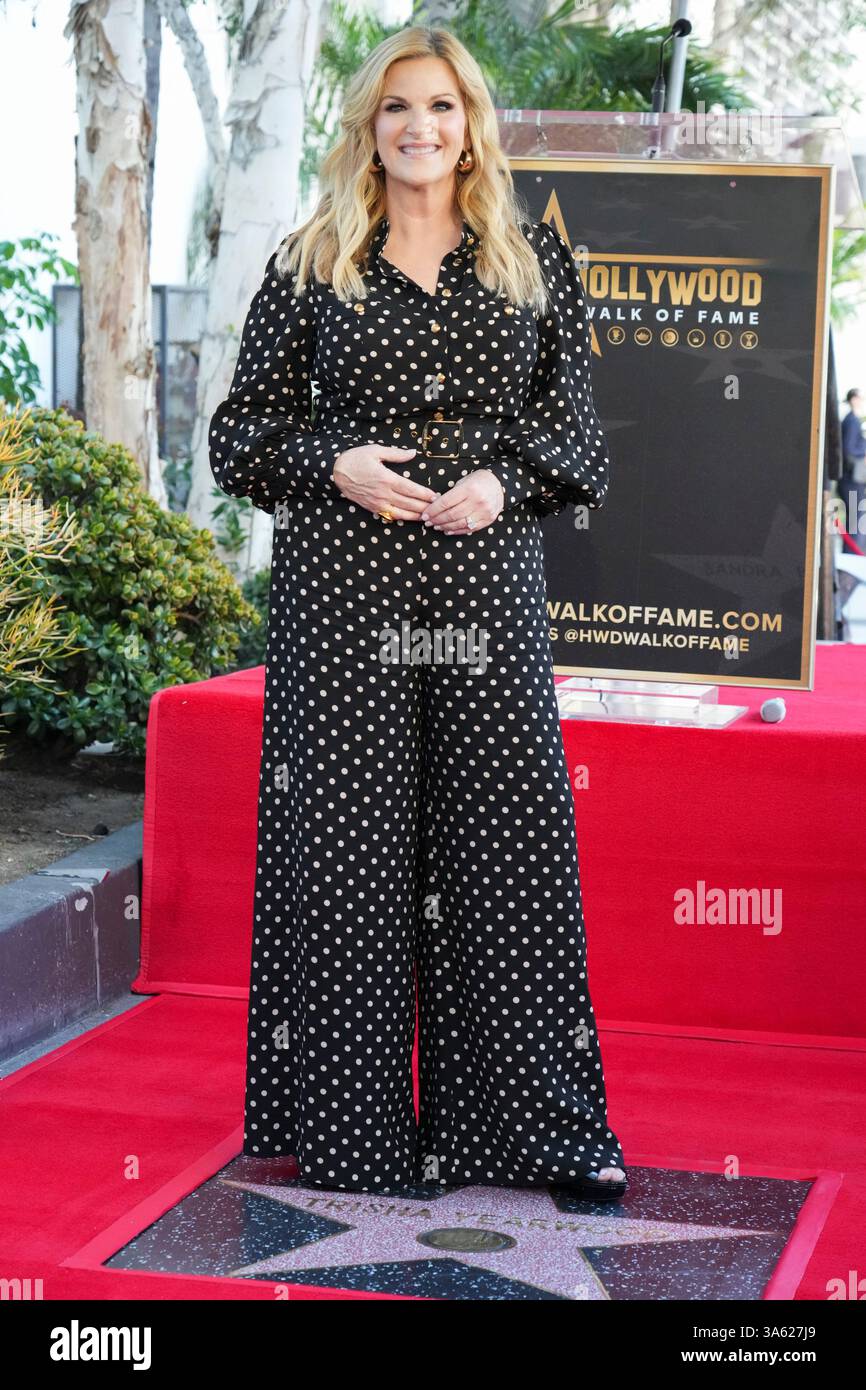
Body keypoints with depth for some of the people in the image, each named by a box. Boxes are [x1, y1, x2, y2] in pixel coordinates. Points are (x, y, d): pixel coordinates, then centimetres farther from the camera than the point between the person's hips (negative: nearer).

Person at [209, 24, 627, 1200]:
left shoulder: (534, 261, 10)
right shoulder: (312, 265, 7)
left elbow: (574, 422, 10)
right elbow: (243, 427, 8)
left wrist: (504, 481, -9)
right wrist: (334, 464, -10)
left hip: (486, 585, 1)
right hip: (343, 587, -1)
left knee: (509, 841, 0)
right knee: (348, 845, 1)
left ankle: (540, 1124, 10)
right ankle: (352, 1132, 12)